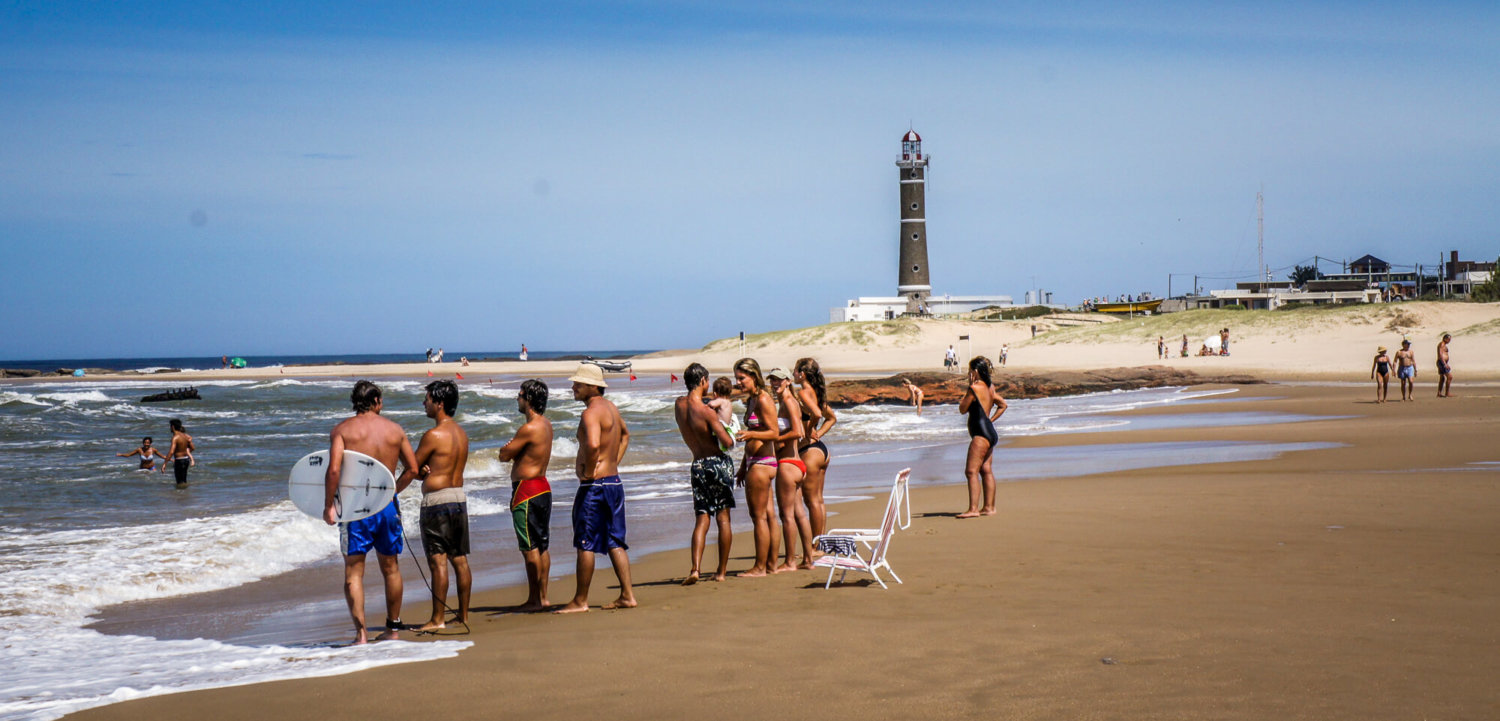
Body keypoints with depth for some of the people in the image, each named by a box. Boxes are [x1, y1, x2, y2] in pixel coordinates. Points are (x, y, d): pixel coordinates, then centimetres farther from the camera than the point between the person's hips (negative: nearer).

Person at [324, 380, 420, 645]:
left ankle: (360, 632, -7)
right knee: (390, 568, 17)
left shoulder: (342, 429, -3)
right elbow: (413, 468, 7)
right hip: (387, 505, 3)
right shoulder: (394, 429, 5)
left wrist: (328, 505, -8)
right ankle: (393, 628, 26)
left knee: (353, 571, 3)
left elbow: (334, 469, -15)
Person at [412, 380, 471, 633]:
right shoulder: (461, 434, 10)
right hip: (459, 497, 8)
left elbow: (412, 469, -8)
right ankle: (463, 614, 18)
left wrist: (423, 472, 12)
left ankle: (437, 619, -3)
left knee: (438, 561, -5)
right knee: (460, 559, 12)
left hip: (437, 500, -8)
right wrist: (428, 472, -4)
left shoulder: (434, 435, -15)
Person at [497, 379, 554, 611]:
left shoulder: (529, 429, -18)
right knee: (542, 545, 12)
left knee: (530, 548, -5)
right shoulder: (546, 425, 11)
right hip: (543, 487, 9)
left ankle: (534, 599, -2)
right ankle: (543, 597, 16)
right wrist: (513, 449, 0)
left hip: (526, 489, -9)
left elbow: (504, 456, -11)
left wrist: (507, 448, 8)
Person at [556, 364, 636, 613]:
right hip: (614, 482, 9)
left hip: (595, 486, -9)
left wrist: (589, 472, -20)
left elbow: (593, 444, -35)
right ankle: (627, 595, 13)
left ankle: (580, 601, 3)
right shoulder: (611, 407, 14)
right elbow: (625, 434, 33)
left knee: (585, 543, -2)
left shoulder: (591, 412, -16)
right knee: (614, 542, 13)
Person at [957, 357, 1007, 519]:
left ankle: (973, 509, -18)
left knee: (971, 471, -12)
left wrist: (967, 389, 5)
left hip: (981, 434, -10)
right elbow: (1002, 405, 24)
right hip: (990, 432, 10)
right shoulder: (990, 388, 12)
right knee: (986, 470, 13)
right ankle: (989, 507, 16)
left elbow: (963, 409, -5)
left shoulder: (974, 388, -13)